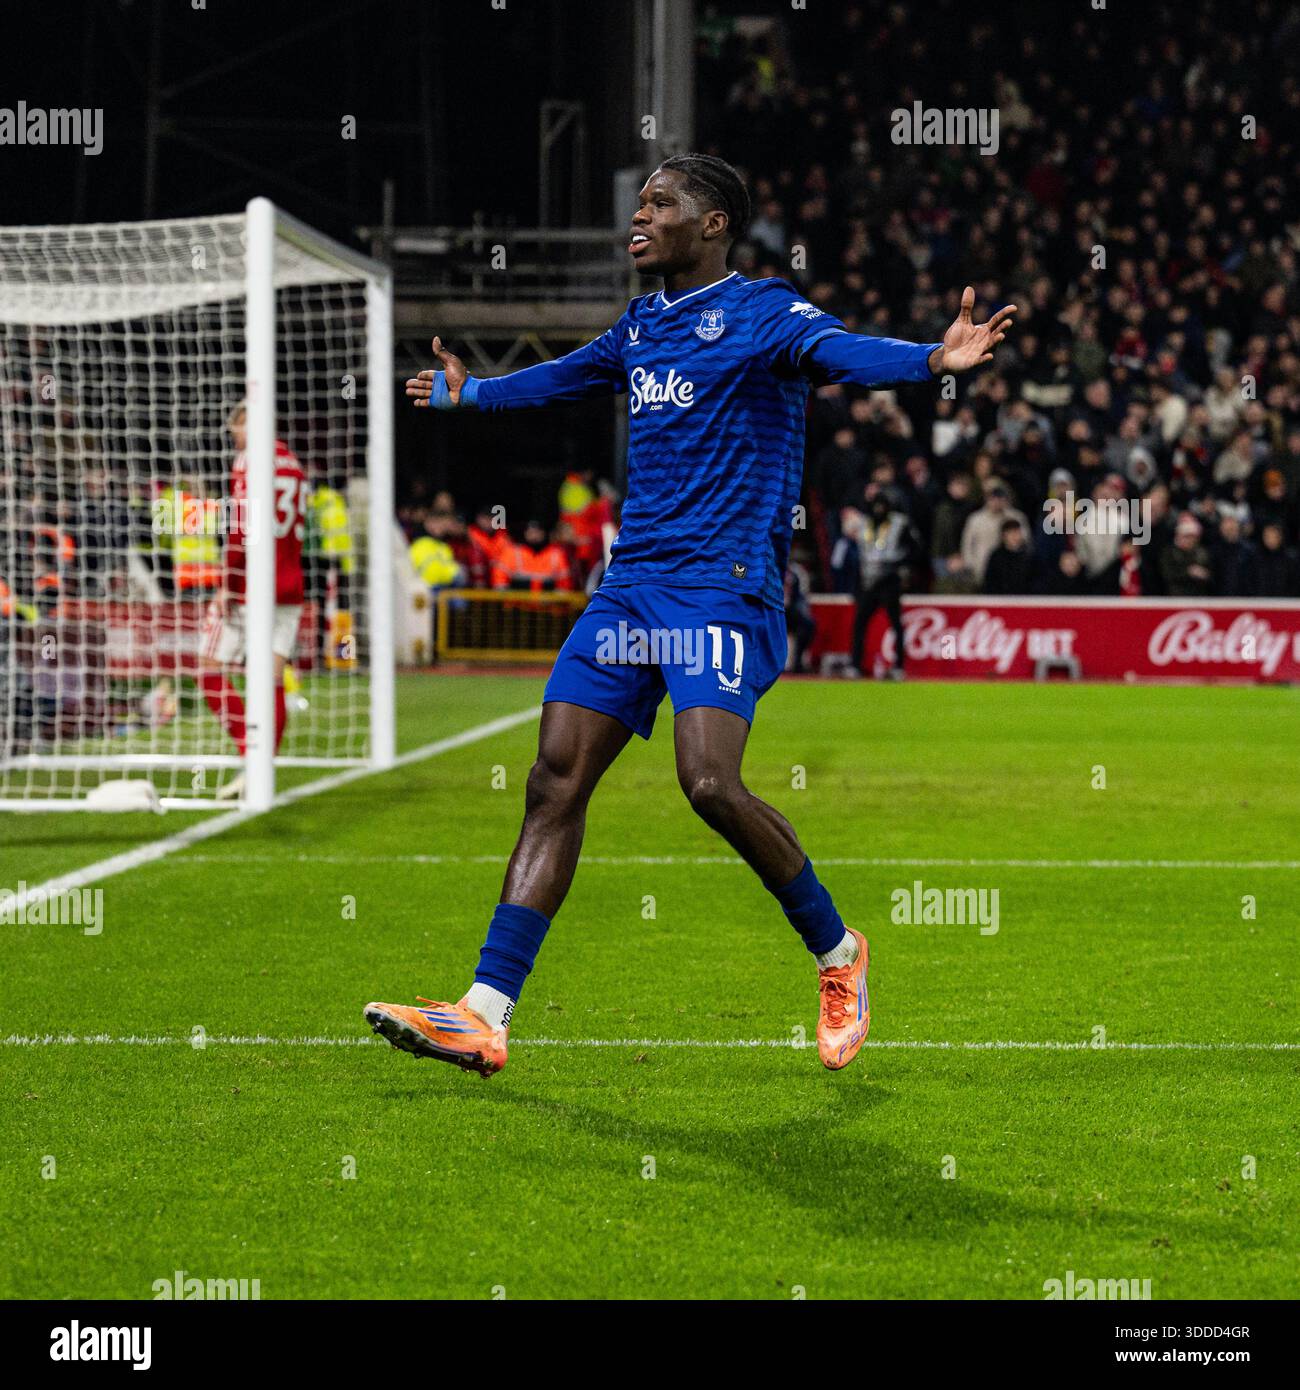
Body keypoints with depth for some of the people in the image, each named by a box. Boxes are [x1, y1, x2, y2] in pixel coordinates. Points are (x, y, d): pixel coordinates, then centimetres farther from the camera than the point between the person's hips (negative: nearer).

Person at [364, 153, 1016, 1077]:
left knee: (711, 785, -22)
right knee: (556, 783, -1)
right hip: (631, 584, 7)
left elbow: (843, 353, -25)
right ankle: (485, 1016, -2)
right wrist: (467, 394, 54)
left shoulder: (762, 312, -5)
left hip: (724, 585, -7)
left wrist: (933, 360, -45)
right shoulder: (641, 327, 18)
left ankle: (837, 952, 3)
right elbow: (559, 379, 39)